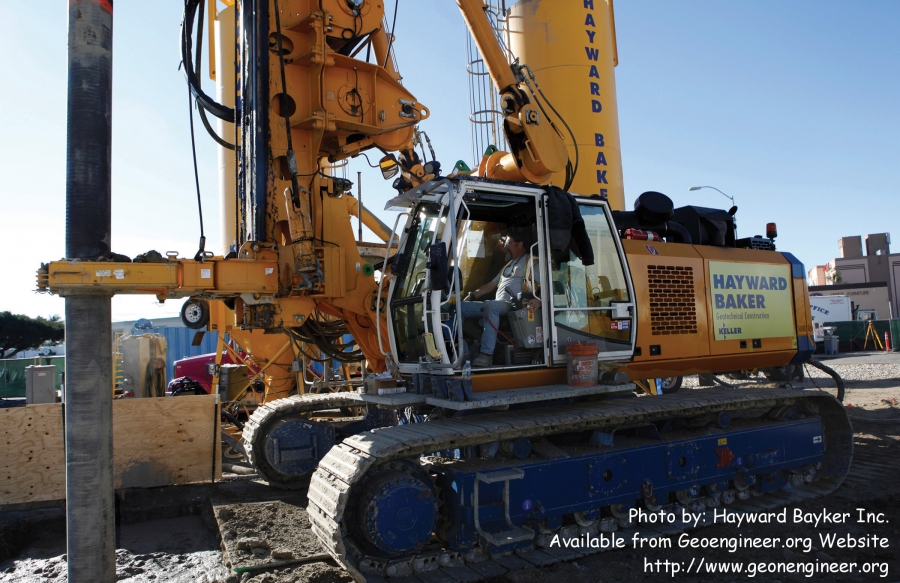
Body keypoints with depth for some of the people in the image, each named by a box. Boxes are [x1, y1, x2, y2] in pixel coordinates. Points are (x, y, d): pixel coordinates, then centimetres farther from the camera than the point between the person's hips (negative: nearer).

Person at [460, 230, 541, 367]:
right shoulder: (508, 266, 33)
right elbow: (491, 285, 32)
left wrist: (539, 300, -28)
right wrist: (471, 296, 21)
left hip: (514, 304, -9)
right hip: (497, 305, 9)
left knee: (491, 306, -40)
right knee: (460, 307, -4)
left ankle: (487, 354, -44)